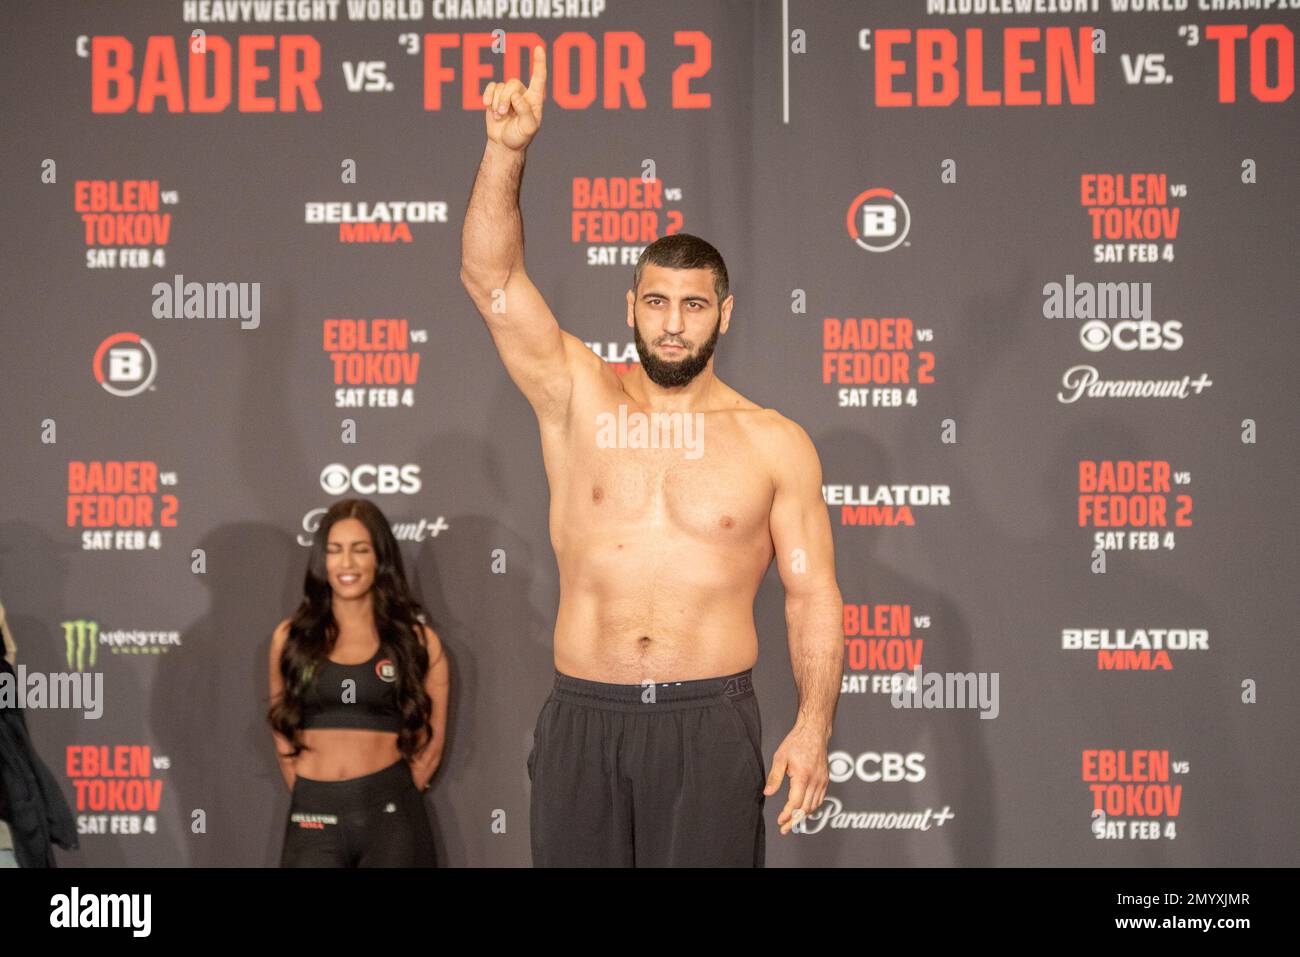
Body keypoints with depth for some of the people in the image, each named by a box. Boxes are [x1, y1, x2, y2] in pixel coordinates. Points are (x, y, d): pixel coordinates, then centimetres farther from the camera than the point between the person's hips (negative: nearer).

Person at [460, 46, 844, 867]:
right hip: (583, 719, 1)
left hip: (710, 722, -1)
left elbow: (812, 593, 2)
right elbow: (491, 280, -6)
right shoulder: (578, 398, 5)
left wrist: (815, 724, -8)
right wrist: (507, 152, -20)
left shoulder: (775, 444, 3)